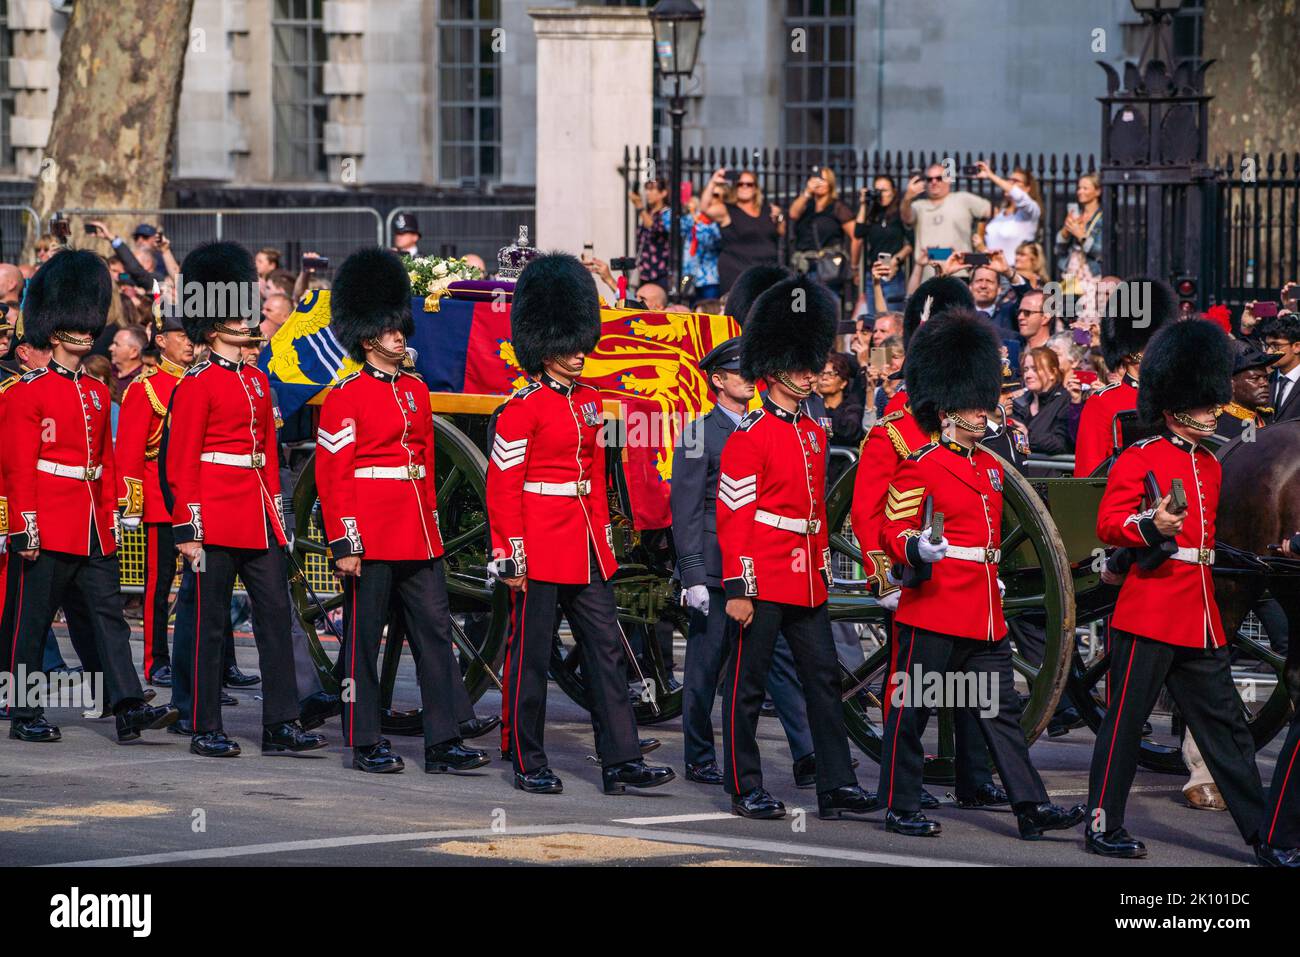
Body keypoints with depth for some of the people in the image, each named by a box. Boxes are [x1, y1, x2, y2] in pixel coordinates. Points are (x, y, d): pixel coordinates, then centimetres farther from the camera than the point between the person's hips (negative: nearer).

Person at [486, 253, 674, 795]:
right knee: (531, 654, 1)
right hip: (540, 547, -8)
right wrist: (511, 556, -14)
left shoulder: (589, 402, 12)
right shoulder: (523, 408, -10)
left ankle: (621, 763, 5)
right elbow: (502, 486, -12)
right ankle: (529, 765, 9)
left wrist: (603, 539, 18)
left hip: (586, 547, 8)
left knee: (606, 650, 4)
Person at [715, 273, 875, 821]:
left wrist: (824, 571, 18)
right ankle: (745, 790, 7)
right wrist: (737, 588, -17)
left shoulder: (814, 434, 13)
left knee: (824, 680, 5)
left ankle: (836, 787, 8)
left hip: (808, 585, 8)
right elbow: (732, 515, -13)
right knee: (747, 684, 1)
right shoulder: (750, 436, -10)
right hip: (763, 582, -8)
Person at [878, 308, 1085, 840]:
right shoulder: (919, 470, -8)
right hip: (932, 611, -8)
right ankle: (901, 808, 8)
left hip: (984, 614, 8)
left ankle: (1032, 808, 3)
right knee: (910, 709, 1)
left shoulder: (990, 467, 16)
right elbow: (893, 530, -10)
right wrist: (915, 548, -30)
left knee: (1000, 710, 6)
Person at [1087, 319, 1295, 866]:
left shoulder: (1210, 466, 18)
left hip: (1201, 621, 8)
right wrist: (1150, 526, -31)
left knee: (1226, 728, 7)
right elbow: (1107, 524, -13)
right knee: (1126, 719, 0)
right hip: (1148, 614, -8)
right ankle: (1104, 827, 9)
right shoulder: (1140, 459, -6)